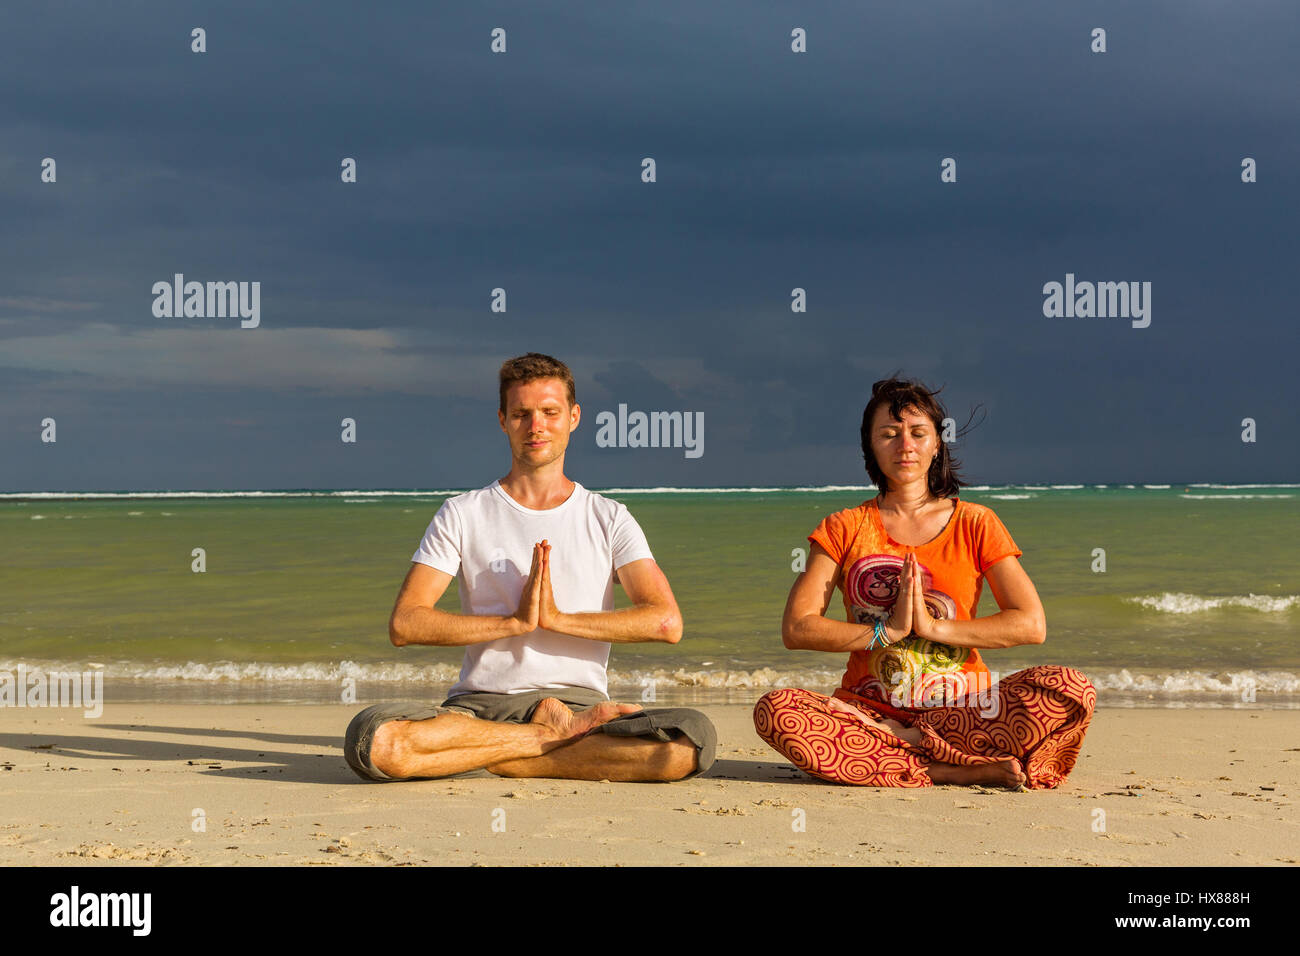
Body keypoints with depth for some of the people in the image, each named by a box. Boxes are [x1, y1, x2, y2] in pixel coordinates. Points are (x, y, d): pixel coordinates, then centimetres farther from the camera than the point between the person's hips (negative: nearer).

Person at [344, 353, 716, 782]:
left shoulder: (609, 519, 11)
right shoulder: (461, 515, 10)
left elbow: (666, 622, -3)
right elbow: (404, 624, -2)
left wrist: (558, 618, -11)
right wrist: (514, 622, -10)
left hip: (579, 699, 0)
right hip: (479, 704, 0)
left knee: (693, 739, -31)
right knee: (371, 740, -32)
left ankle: (498, 758, -17)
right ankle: (558, 735, -15)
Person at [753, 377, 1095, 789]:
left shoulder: (976, 524, 8)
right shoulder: (845, 529, 9)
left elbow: (1032, 625, -3)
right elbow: (796, 628, -3)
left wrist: (933, 627, -11)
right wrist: (887, 631, -12)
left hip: (963, 710, 0)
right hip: (869, 707, 1)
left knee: (1072, 691, -27)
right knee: (775, 712, -32)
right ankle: (963, 769, -28)